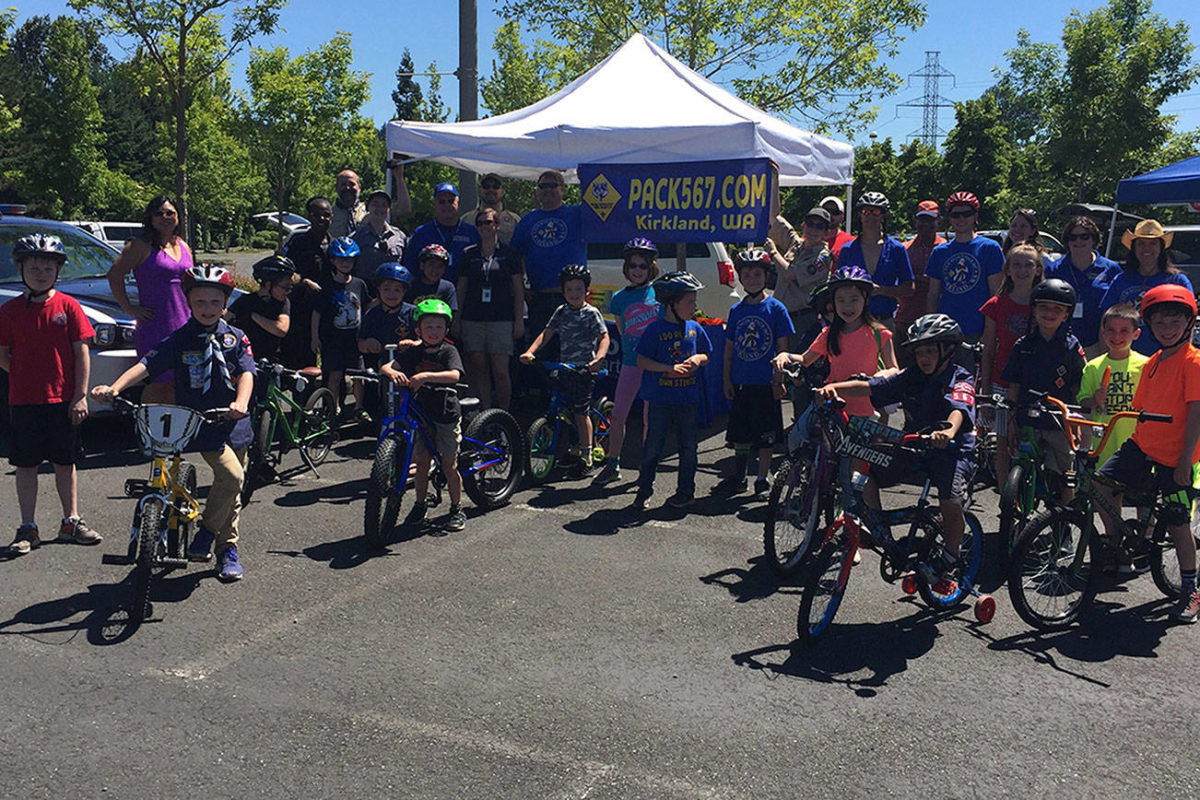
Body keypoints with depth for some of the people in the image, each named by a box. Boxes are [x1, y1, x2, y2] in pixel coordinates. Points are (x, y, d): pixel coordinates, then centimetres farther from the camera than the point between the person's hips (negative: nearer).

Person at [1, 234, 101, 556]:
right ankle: (28, 529, 14)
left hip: (63, 400, 0)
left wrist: (80, 395, -5)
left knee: (65, 462, 10)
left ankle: (71, 522, 22)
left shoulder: (68, 306, -1)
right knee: (26, 465, 6)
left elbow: (81, 352, -1)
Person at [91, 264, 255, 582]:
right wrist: (115, 387, -27)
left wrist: (240, 403, -28)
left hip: (233, 422, 3)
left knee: (232, 490, 11)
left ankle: (227, 549, 26)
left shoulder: (235, 338, 4)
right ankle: (207, 529, -1)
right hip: (199, 423, -3)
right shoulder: (179, 340, -1)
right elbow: (146, 365, -11)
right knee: (230, 474, -22)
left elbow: (246, 372, -8)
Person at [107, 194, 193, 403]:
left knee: (177, 383, 5)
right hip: (154, 327, -5)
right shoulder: (141, 246, -2)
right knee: (157, 383, -7)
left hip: (183, 328, 6)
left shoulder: (184, 247, 17)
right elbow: (114, 274, -8)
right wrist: (129, 308, -10)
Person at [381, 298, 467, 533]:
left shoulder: (449, 351, -7)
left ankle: (456, 509, 14)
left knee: (449, 464, 1)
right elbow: (386, 366, -8)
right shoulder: (414, 353, 1)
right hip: (421, 413, 3)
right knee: (422, 461, 4)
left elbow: (454, 375, -26)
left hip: (447, 414, -3)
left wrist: (427, 376, -40)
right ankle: (420, 506, 21)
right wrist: (393, 372, -32)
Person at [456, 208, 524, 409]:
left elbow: (518, 289, 6)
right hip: (472, 319, 2)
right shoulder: (468, 254, 12)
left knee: (500, 371, -7)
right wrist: (456, 319, 9)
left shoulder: (509, 254, 6)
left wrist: (519, 320, -1)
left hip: (501, 319, -2)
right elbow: (460, 289, 14)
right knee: (479, 368, 2)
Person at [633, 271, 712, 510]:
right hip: (660, 398, -4)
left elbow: (706, 355, 16)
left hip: (688, 397, 4)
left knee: (688, 446, 9)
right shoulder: (655, 329, -8)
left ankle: (686, 490, 21)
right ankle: (644, 489, 15)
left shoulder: (695, 328, 6)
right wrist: (670, 368, -18)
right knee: (653, 445, 3)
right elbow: (642, 361, -9)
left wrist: (698, 358, -7)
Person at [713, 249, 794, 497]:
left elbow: (782, 349, -4)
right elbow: (729, 350, 12)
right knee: (741, 434, 11)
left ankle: (762, 481, 15)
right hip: (741, 383, 4)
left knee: (766, 437, 3)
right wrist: (726, 380, 7)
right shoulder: (736, 311, 7)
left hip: (766, 384, -4)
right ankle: (738, 478, 24)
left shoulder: (775, 309, -4)